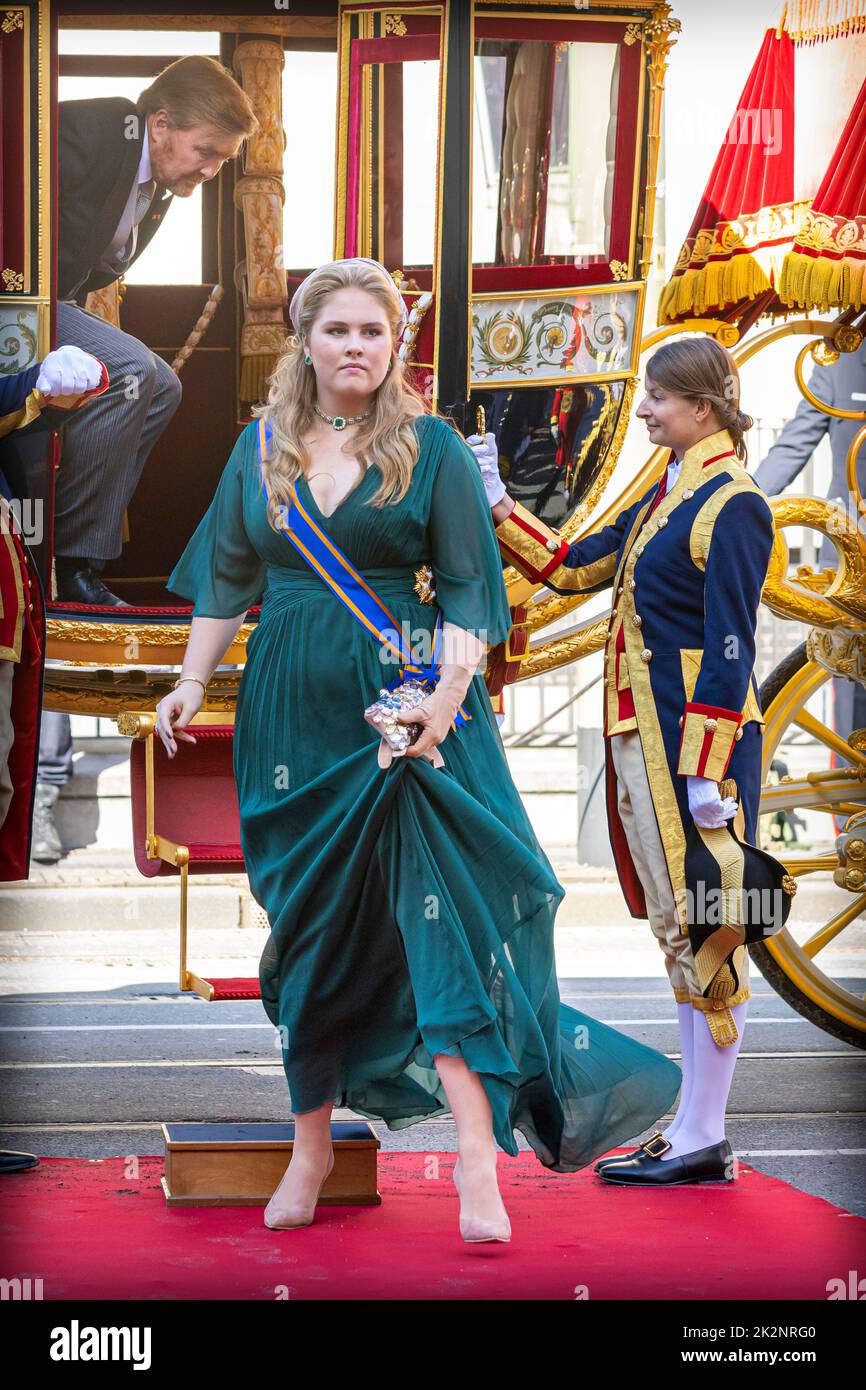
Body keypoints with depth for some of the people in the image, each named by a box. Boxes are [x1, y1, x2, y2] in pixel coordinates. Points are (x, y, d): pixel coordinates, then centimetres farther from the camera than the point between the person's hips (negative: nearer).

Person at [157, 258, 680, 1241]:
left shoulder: (432, 448, 0)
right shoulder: (262, 449, 9)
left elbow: (468, 587, -3)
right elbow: (227, 578, 16)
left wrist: (451, 685, -17)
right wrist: (193, 682, 8)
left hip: (408, 707, -3)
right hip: (295, 711, 3)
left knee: (442, 910, -13)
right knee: (309, 925, 8)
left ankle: (478, 1156, -18)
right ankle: (312, 1142, 20)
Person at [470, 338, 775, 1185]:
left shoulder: (732, 504, -13)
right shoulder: (668, 495, 16)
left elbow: (730, 647, -17)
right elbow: (574, 568, 23)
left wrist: (707, 769, -20)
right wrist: (497, 508, 15)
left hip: (697, 736, -10)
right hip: (644, 736, 10)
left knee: (700, 931, -5)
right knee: (678, 930, 12)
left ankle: (702, 1140, -1)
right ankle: (693, 1129, 18)